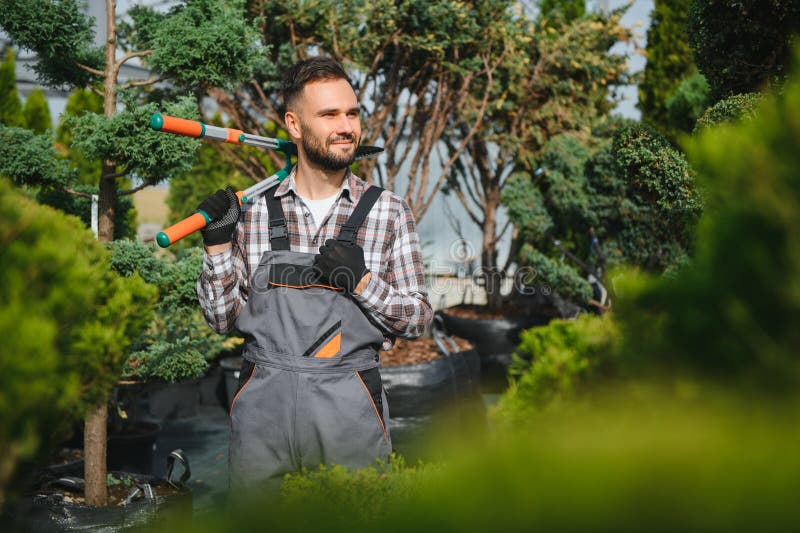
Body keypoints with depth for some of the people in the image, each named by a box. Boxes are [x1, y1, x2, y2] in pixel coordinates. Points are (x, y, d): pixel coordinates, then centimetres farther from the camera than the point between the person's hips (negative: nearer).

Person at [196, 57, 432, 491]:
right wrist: (218, 243, -7)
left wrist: (362, 281, -14)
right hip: (263, 413, 1)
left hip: (350, 413, -1)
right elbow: (223, 319, 6)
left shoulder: (389, 212, 1)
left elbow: (417, 319, 2)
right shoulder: (253, 210, 4)